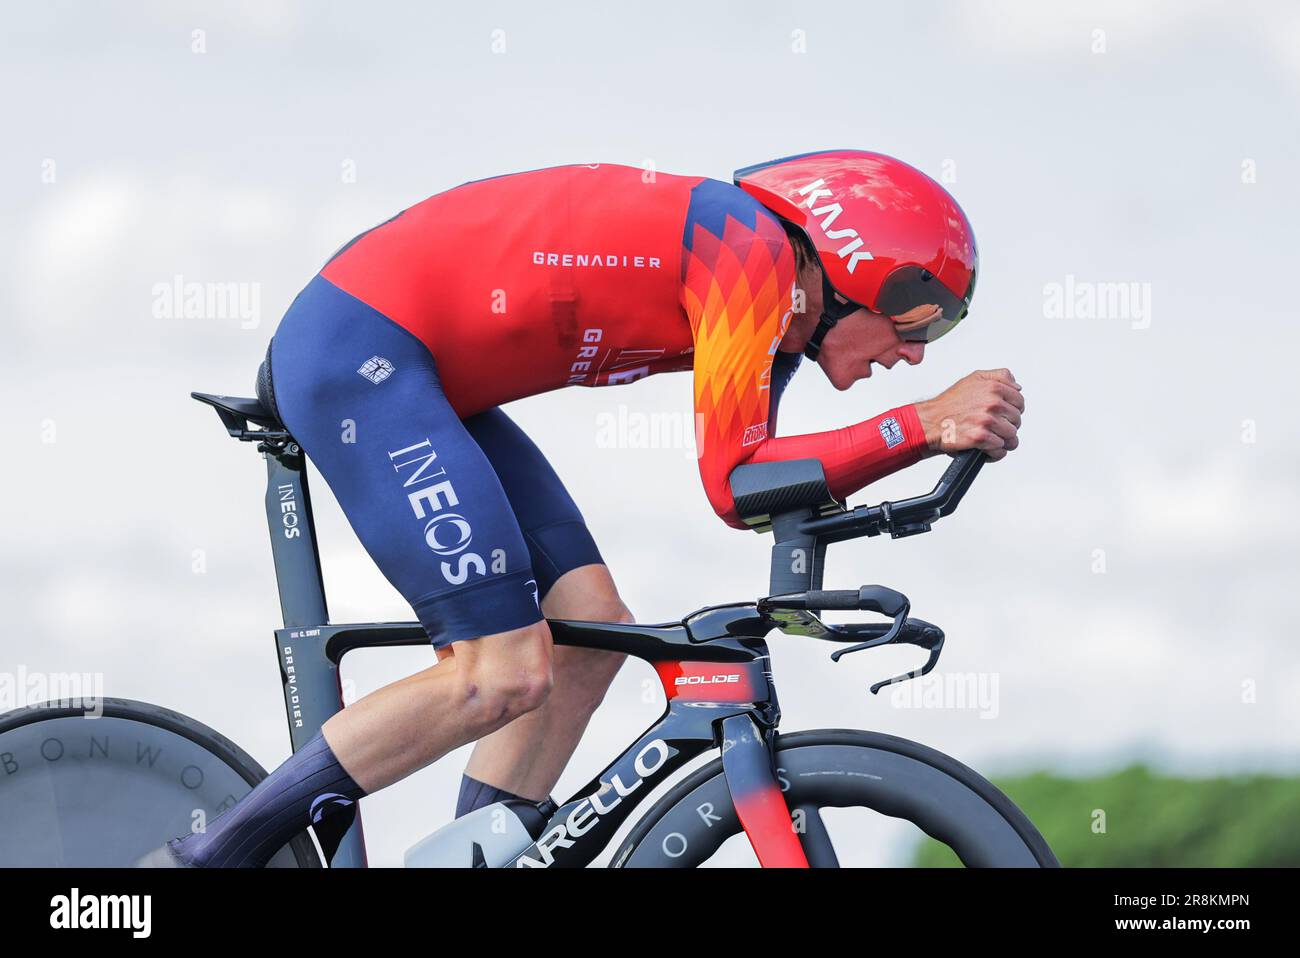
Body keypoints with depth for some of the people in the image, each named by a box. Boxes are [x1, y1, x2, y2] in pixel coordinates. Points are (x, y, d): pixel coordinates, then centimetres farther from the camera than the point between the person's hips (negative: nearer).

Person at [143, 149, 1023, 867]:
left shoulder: (776, 307, 13)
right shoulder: (751, 252, -15)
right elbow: (734, 485, -19)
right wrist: (925, 426, -18)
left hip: (410, 371, 10)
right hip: (356, 354, -10)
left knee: (589, 628, 4)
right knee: (505, 674, -12)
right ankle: (220, 850, -7)